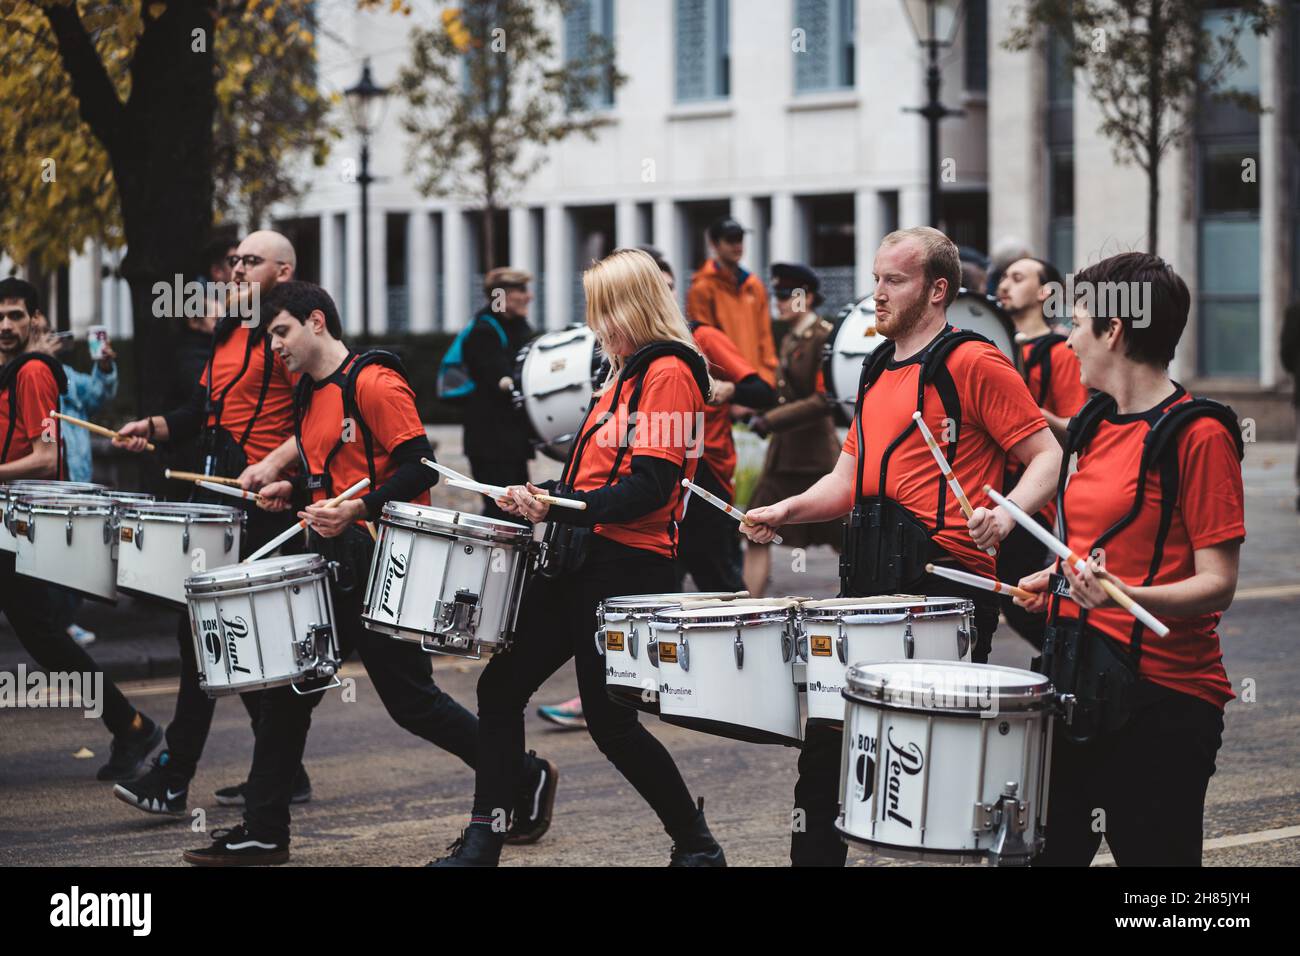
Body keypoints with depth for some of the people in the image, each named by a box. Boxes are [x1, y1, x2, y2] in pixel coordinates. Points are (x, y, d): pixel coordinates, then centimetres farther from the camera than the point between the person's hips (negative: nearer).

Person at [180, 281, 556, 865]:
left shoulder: (373, 383, -13)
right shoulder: (311, 395, 16)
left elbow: (419, 468, -18)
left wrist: (358, 509, -29)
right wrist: (293, 490, 9)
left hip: (380, 563, -9)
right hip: (331, 563, 9)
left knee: (409, 697, -3)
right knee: (285, 688, 5)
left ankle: (528, 779, 12)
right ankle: (263, 833, 10)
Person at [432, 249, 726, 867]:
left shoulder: (669, 372, -12)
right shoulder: (626, 373, 18)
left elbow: (651, 487, -21)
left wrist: (565, 507, -24)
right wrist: (542, 496, 12)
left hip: (627, 567, -10)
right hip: (577, 561, 10)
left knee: (610, 720, -4)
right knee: (501, 686, 7)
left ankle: (698, 847, 12)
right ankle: (481, 844, 12)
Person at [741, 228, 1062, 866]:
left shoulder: (973, 363, -6)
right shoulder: (879, 371, 18)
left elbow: (1047, 458, -9)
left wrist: (1007, 510, -27)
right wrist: (786, 511, 3)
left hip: (943, 576, -8)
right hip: (869, 576, 8)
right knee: (825, 742, 10)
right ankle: (814, 855, 21)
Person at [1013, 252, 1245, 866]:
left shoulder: (1199, 434, -13)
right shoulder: (1098, 425, 13)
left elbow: (1217, 584, -17)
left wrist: (1126, 595, -32)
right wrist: (1056, 580, 17)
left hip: (1160, 699, -8)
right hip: (1075, 677, 8)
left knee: (1153, 851, 1)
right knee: (1050, 848, 12)